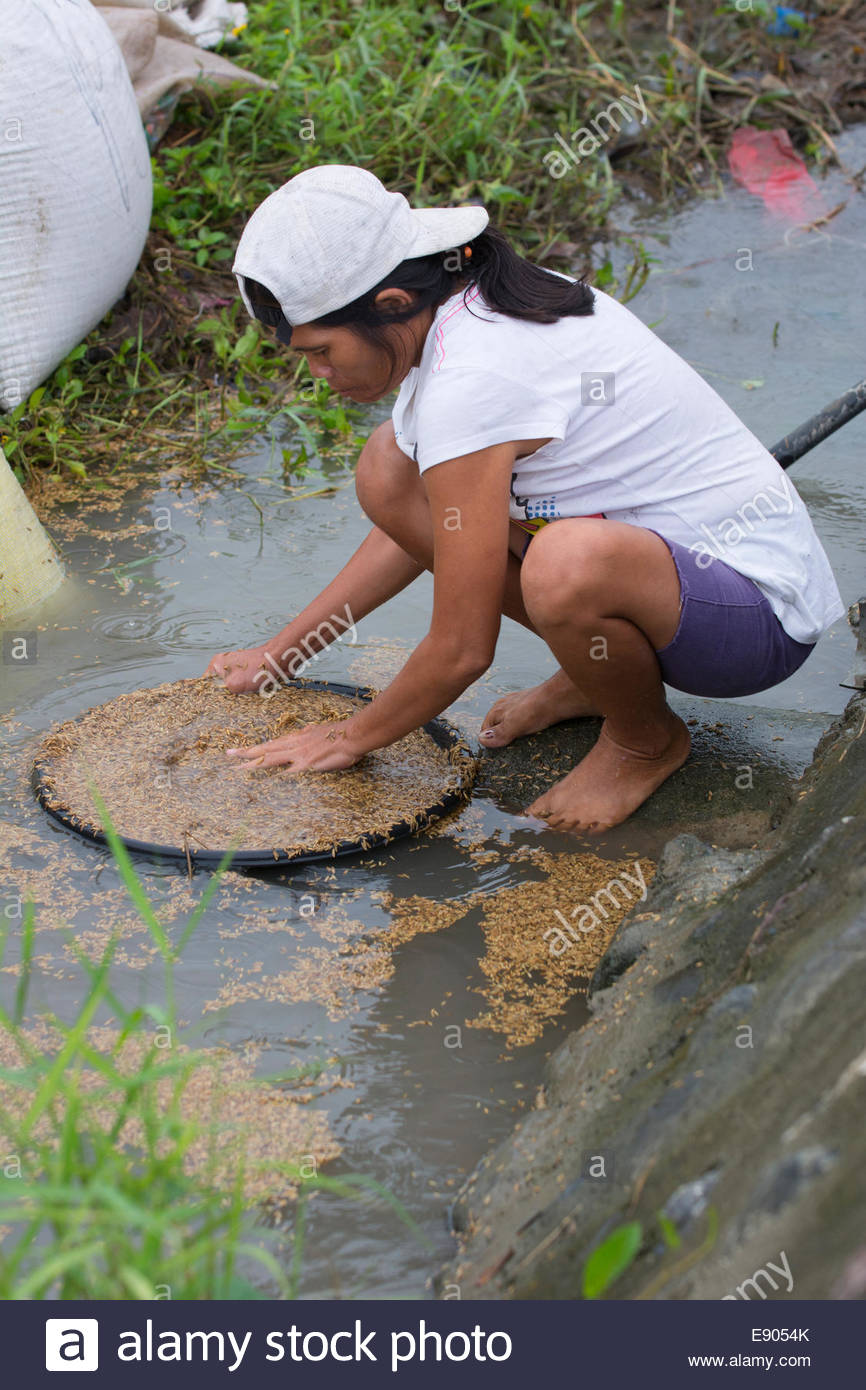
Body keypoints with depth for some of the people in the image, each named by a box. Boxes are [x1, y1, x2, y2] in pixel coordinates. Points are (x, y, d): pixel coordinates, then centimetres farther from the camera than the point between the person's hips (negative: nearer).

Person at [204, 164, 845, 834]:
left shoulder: (470, 385, -27)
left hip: (762, 614, -9)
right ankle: (596, 672, 11)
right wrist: (283, 649, 16)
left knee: (567, 565, -42)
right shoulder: (469, 307, 1)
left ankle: (647, 739, -7)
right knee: (388, 469, 1)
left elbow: (462, 649, -21)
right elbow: (416, 529, 16)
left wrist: (352, 737, -3)